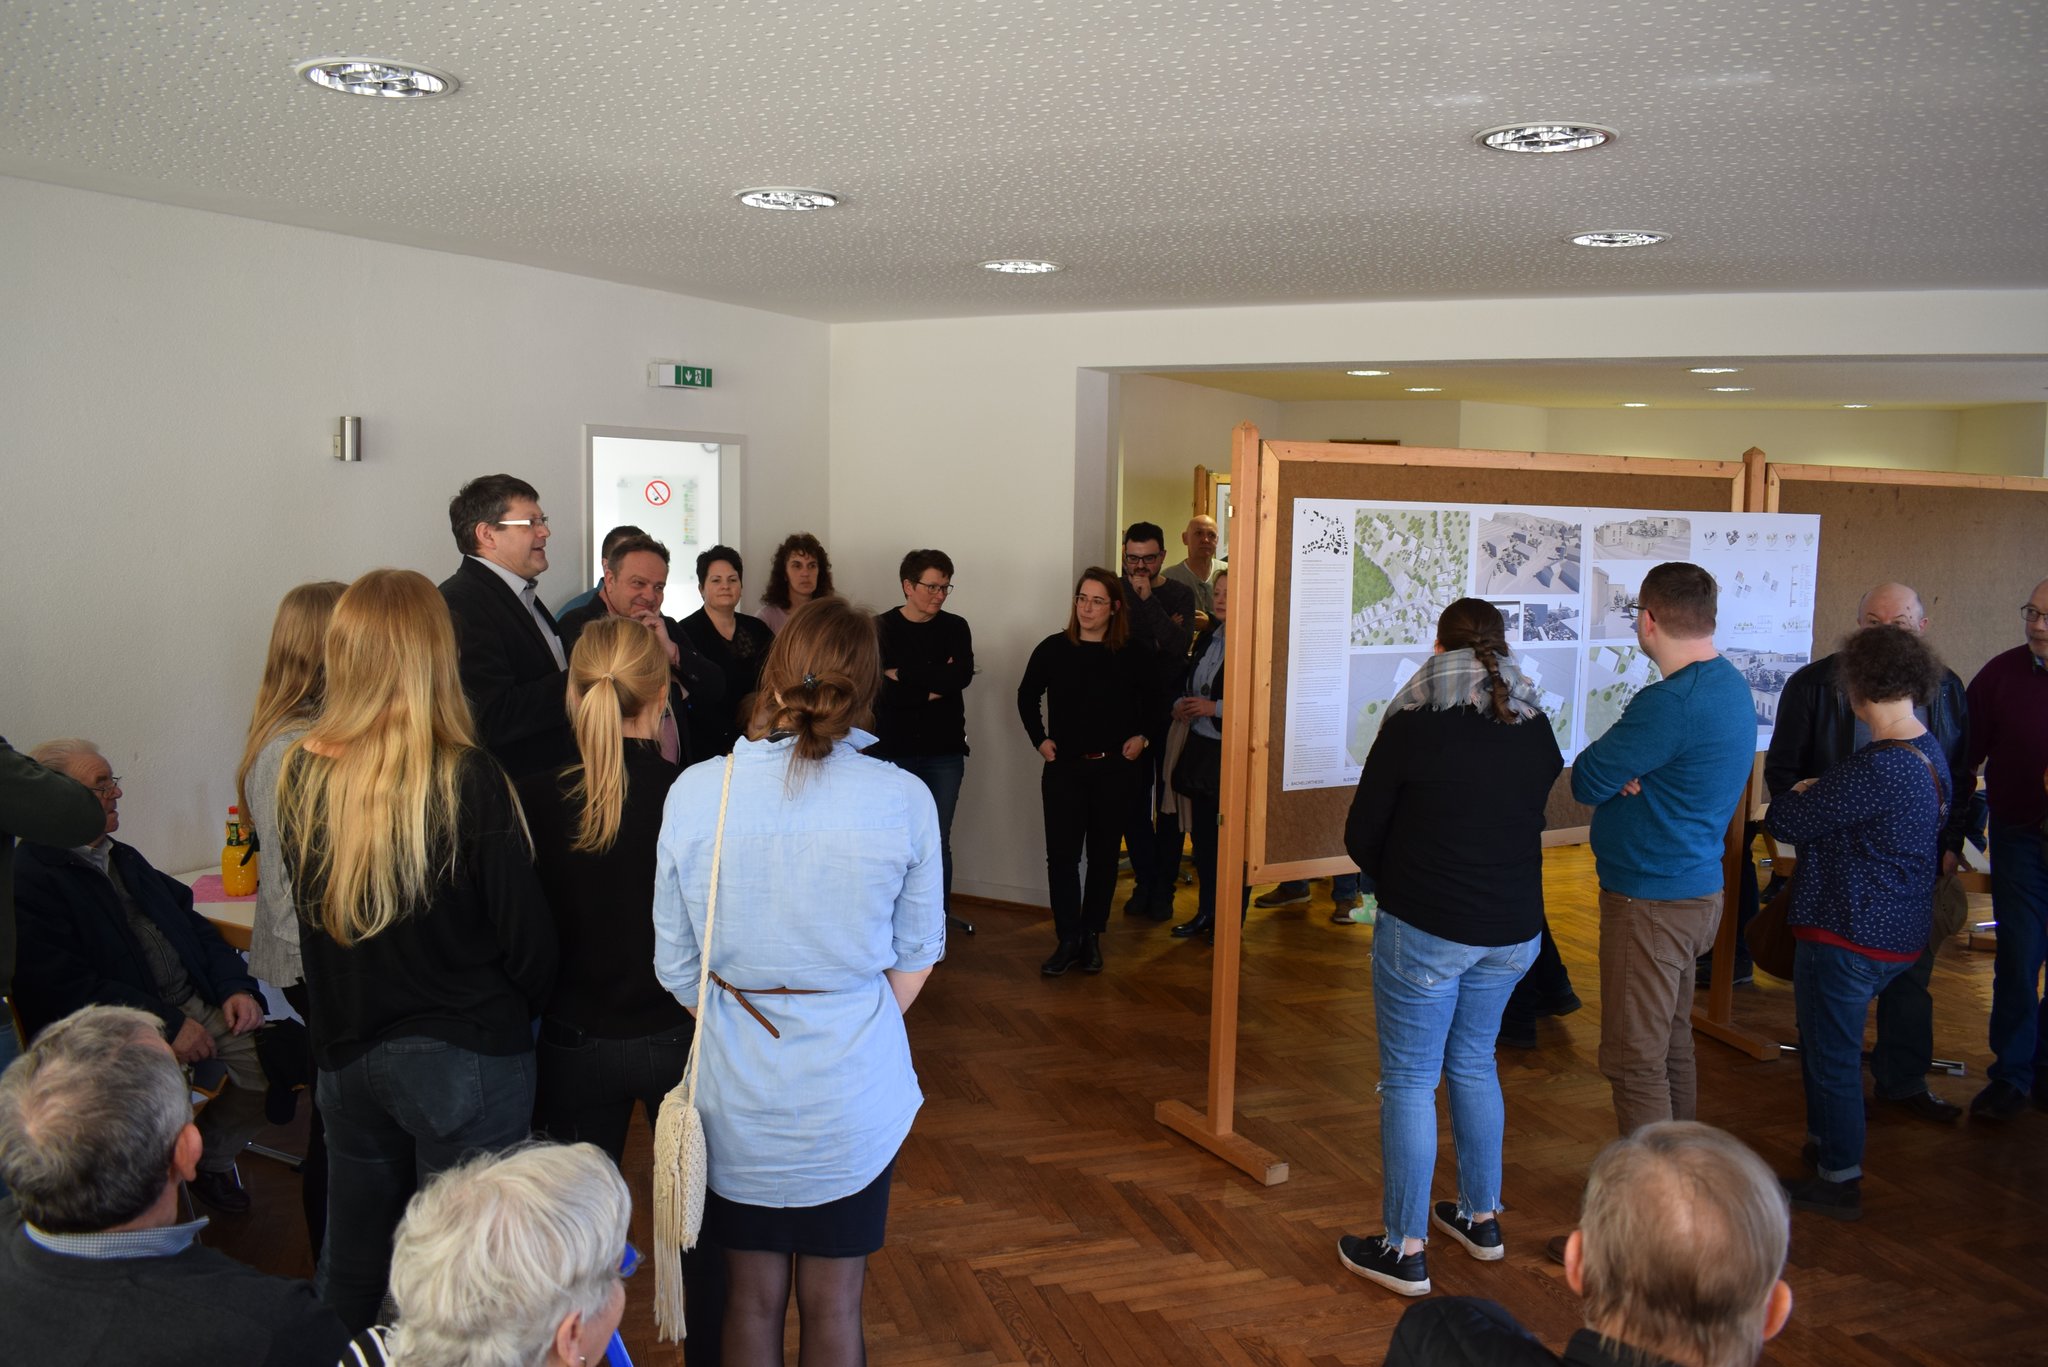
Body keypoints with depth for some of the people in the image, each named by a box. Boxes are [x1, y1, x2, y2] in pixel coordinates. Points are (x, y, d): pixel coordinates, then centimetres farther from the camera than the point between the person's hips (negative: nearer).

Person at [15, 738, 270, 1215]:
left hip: (195, 1004, 7)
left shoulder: (125, 859, 21)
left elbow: (191, 924, 20)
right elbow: (64, 985, -17)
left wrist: (235, 987, 2)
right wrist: (166, 1026, -19)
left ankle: (211, 1157, 12)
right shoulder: (27, 880, -7)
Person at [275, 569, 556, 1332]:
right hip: (463, 1060, -5)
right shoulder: (467, 782, -19)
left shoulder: (300, 774, -5)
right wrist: (517, 1010, 7)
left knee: (350, 1272, 20)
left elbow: (308, 914, 7)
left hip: (344, 1055, 5)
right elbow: (526, 932, -11)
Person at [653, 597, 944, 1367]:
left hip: (737, 1091, 1)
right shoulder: (903, 801, -13)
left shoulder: (696, 792, -12)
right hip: (854, 1089, -1)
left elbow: (677, 963, -3)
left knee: (751, 1298, 19)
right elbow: (917, 952, -2)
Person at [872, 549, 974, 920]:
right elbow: (885, 690, -13)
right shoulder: (882, 628, -1)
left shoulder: (955, 628, 5)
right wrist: (935, 685, -10)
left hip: (944, 753, 1)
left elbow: (963, 675, -14)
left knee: (938, 843, 3)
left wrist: (906, 674, -13)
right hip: (893, 752, -1)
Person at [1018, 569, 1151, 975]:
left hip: (1115, 769, 0)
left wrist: (1141, 736, -1)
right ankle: (1067, 939, 7)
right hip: (1064, 767, 0)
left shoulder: (1132, 655, -4)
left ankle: (1091, 936, 20)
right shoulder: (1053, 649, -4)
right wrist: (1040, 739, 1)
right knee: (1062, 854, -2)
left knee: (1103, 853, 9)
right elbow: (1027, 697, 10)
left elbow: (1154, 702, 12)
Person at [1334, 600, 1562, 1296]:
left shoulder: (1412, 727, -12)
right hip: (1515, 928, 6)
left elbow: (1362, 837, -6)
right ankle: (1481, 1218, 33)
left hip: (1424, 928, -6)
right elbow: (1540, 816, 13)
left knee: (1409, 1081, 3)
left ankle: (1405, 1250, 10)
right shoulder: (1535, 729, 2)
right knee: (1474, 1065, 22)